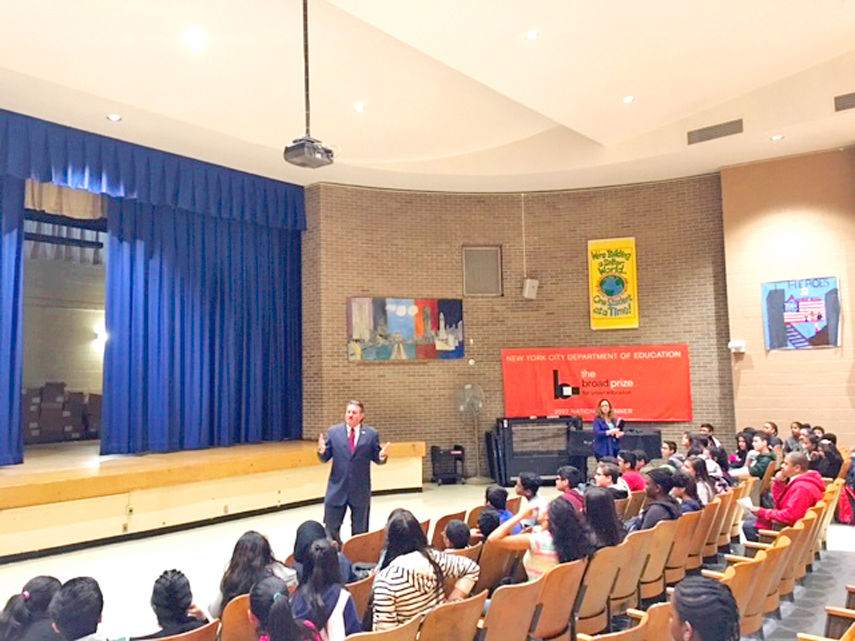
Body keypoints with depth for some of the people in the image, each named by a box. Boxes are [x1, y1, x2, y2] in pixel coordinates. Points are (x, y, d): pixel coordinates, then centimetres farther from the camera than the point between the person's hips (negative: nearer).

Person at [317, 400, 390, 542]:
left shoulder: (371, 434, 0)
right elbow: (325, 458, 3)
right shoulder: (333, 431, 2)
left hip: (360, 490, 0)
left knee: (360, 531, 11)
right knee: (331, 528, 5)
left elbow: (377, 459, 3)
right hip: (337, 488, 0)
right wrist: (322, 450, -19)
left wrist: (383, 456, -19)